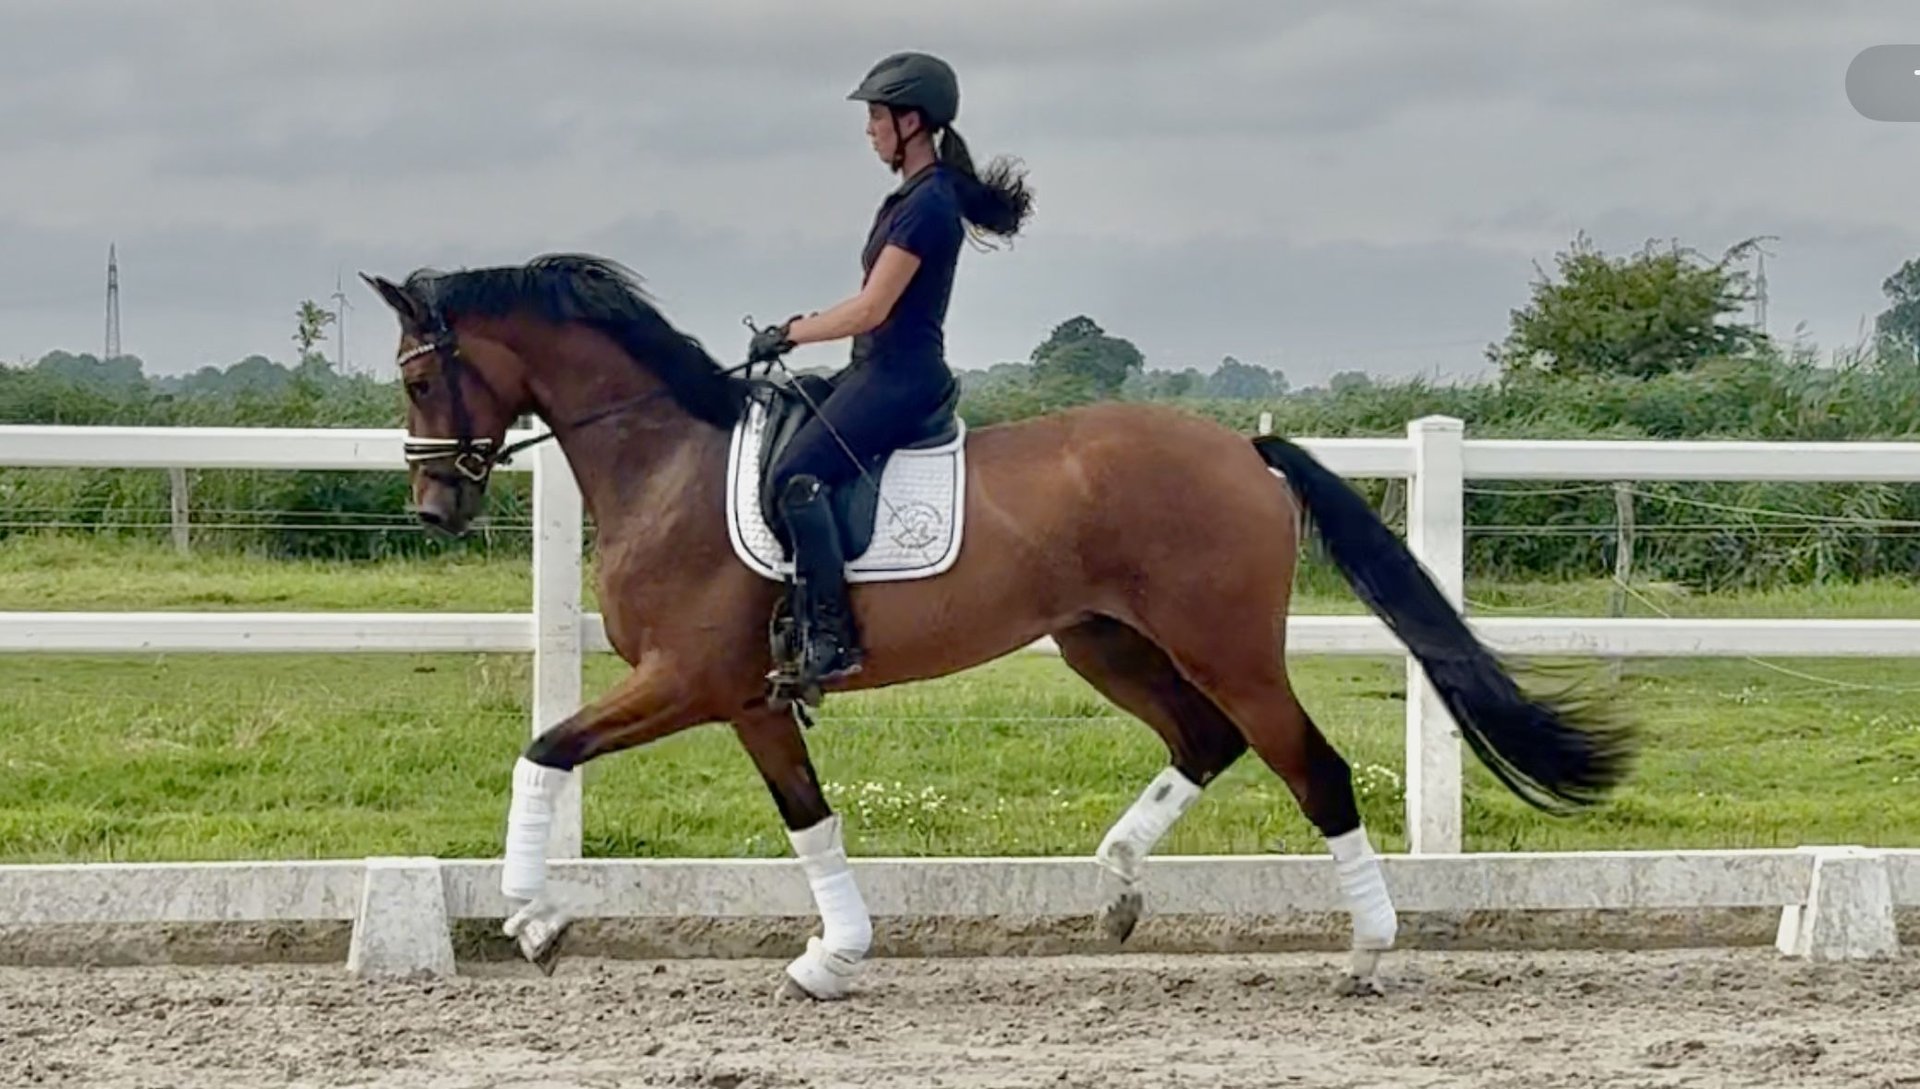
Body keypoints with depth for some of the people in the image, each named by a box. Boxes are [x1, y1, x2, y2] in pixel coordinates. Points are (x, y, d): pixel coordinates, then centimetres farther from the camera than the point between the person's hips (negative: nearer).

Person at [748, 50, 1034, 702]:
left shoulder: (929, 203, -16)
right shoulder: (915, 196, 16)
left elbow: (871, 309, -18)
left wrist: (789, 335, -9)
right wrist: (797, 331, 15)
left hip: (900, 375, -11)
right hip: (883, 371, 11)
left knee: (796, 475, -23)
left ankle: (831, 640, -27)